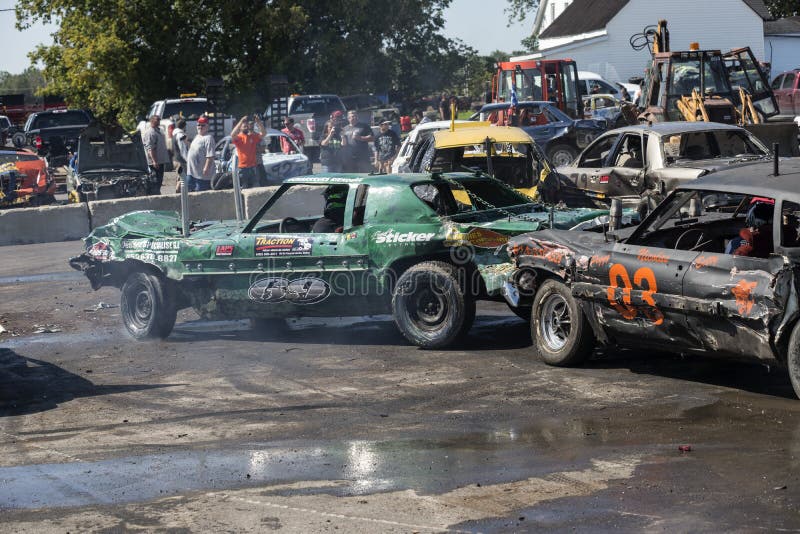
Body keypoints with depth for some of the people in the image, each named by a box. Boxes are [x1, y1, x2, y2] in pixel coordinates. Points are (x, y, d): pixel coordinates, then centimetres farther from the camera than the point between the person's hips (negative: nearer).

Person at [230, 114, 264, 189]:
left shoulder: (254, 136, 8)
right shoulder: (238, 137, -2)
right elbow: (232, 135, -24)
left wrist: (259, 122, -23)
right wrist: (241, 121, -28)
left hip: (253, 167, 4)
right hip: (242, 168, -4)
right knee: (243, 189, -2)